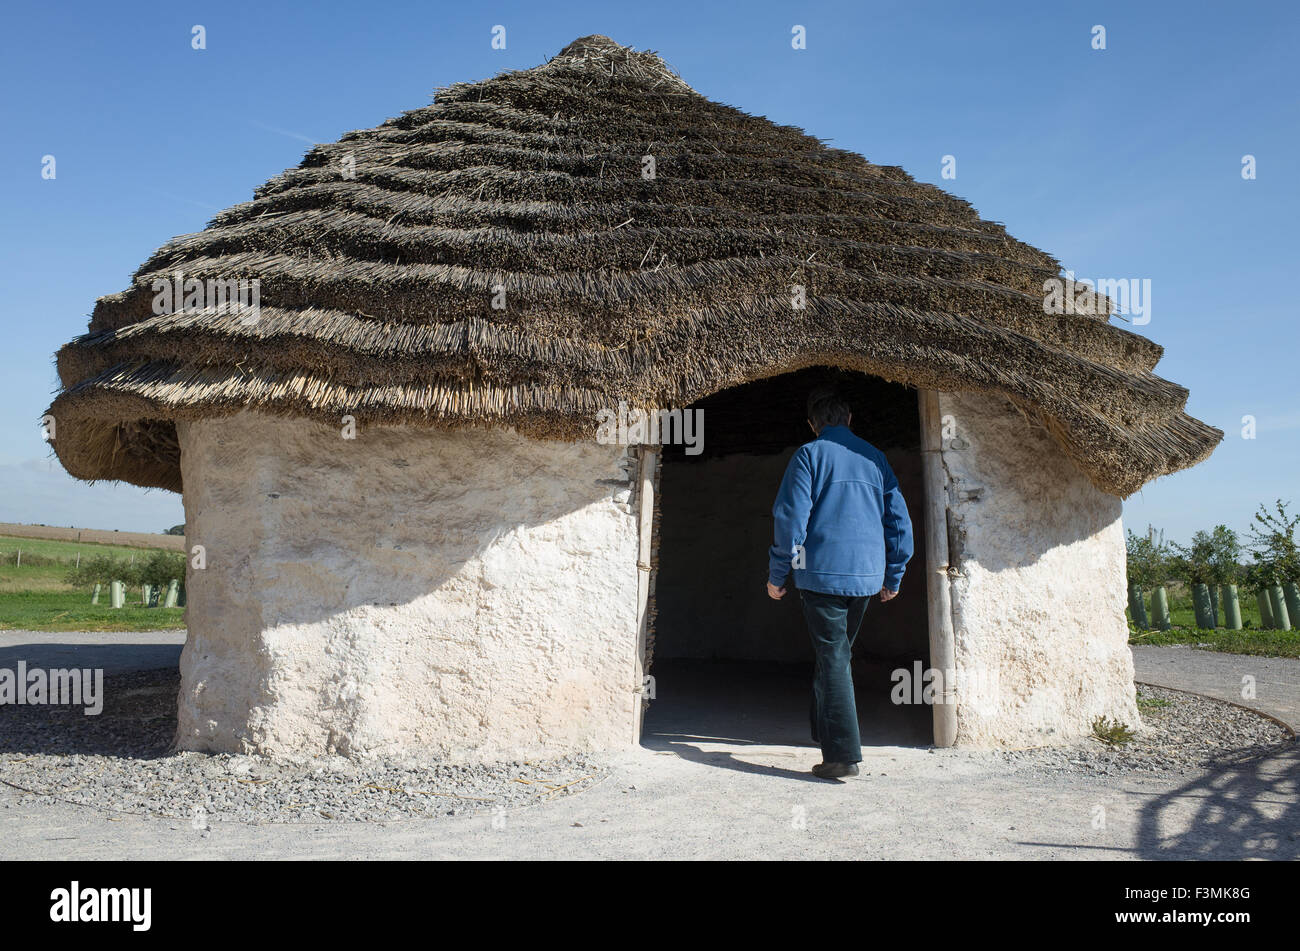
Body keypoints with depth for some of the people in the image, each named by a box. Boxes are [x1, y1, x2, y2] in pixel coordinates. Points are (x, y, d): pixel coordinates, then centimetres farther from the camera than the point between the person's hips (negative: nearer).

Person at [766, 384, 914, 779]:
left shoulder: (809, 455, -3)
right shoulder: (875, 458, 12)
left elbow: (791, 518, -10)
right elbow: (899, 520, 12)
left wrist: (777, 574, -1)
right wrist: (893, 576, 21)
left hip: (822, 572, -5)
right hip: (867, 575, 5)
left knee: (832, 657, -5)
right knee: (837, 651, 21)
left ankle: (842, 753, -10)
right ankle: (823, 728, 35)